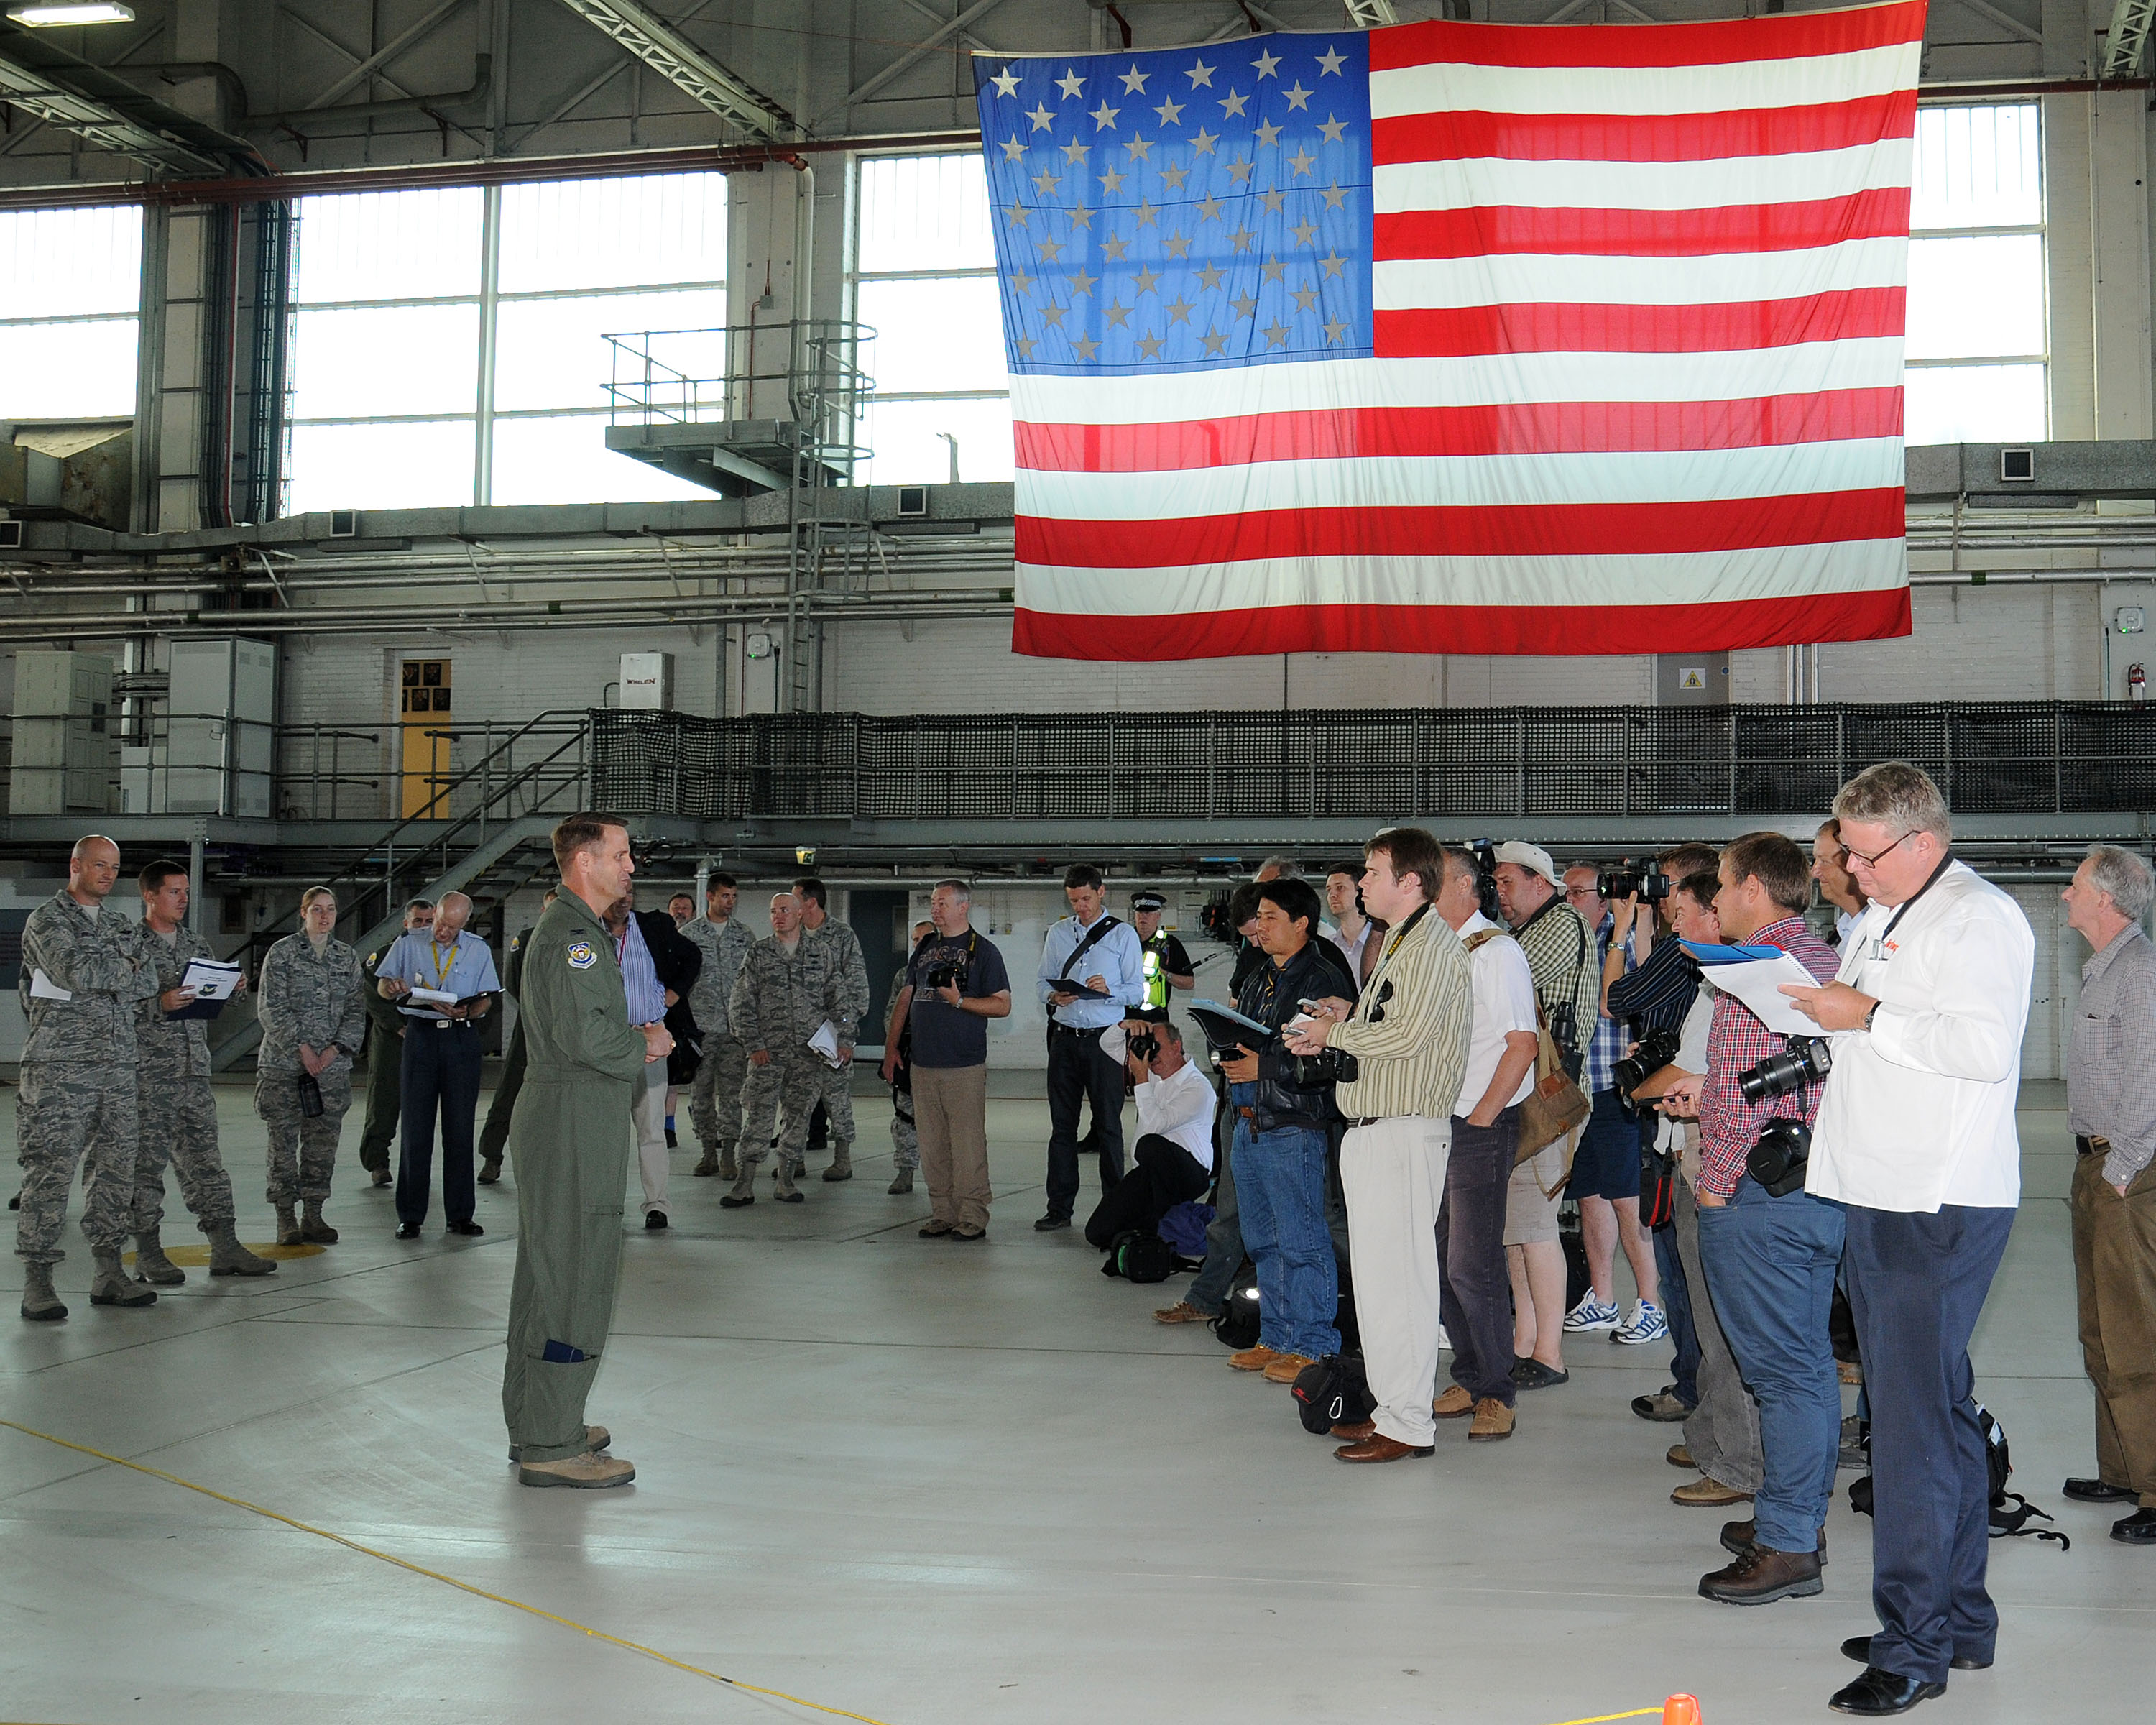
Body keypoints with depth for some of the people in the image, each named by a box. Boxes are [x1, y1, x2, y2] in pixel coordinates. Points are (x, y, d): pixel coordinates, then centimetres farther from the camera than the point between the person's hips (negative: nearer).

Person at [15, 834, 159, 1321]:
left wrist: (101, 980, -6)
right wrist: (125, 968, -4)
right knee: (51, 1171, -8)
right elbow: (75, 972, -19)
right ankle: (37, 1282, -5)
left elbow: (149, 983, 9)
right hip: (60, 1064, -7)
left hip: (117, 1063, 7)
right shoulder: (48, 920, -2)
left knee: (117, 1167, 7)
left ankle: (108, 1272, 14)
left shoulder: (119, 924, 19)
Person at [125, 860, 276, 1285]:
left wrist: (234, 989, 1)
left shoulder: (196, 944, 15)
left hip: (195, 1069, 6)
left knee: (203, 1156, 7)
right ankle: (148, 1254, 6)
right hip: (147, 1070, -6)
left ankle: (225, 1248, 9)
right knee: (146, 1162, -2)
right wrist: (159, 1004, -24)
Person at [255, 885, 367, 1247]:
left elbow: (355, 1010, 9)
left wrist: (336, 1049, -6)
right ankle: (285, 1218, 3)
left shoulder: (348, 957, 11)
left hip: (332, 1064, 3)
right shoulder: (281, 953, 0)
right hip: (284, 1062, -3)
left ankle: (313, 1215, 9)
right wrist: (301, 1047, -13)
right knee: (284, 1139, -2)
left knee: (323, 1141, 2)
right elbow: (272, 1008, -5)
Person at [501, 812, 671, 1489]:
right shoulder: (573, 934, -14)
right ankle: (550, 1446, -5)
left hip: (554, 1122, 11)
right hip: (573, 1127, -11)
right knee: (573, 1277, -9)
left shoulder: (568, 929, 20)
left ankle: (538, 1426, 25)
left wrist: (634, 1042, 9)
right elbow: (583, 1033, -24)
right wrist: (644, 1045, -7)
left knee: (546, 1273, 16)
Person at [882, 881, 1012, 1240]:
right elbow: (905, 998, 19)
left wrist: (960, 1000, -16)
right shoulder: (925, 948, 16)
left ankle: (972, 1218, -1)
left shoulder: (982, 951, 0)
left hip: (964, 1066, -6)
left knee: (968, 1144, -6)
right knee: (931, 1145, 7)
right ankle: (942, 1215, 14)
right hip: (922, 1064, 6)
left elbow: (1002, 1005, -5)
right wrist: (891, 1048, 13)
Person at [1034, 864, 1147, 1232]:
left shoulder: (1123, 935, 4)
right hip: (1065, 1038, 3)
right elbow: (1042, 979, 14)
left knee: (1108, 1125, 0)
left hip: (1104, 1038, -3)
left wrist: (1109, 990, -18)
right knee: (1062, 1125, 5)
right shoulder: (1057, 933, 14)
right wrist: (1053, 995, -8)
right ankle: (1059, 1208, 9)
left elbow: (1137, 991, 1)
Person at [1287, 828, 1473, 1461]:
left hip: (1405, 1130, -10)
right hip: (1373, 1128, 10)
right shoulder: (1399, 941, 20)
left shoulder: (1432, 946, -12)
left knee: (1395, 1273, -8)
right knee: (1378, 1273, 13)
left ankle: (1408, 1425, -3)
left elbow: (1406, 1034, -21)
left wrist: (1334, 1034, -8)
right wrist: (1348, 1018, 7)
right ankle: (1393, 1408, 20)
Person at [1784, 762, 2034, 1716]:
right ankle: (1959, 1618, 25)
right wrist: (1819, 1005, 13)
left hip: (1942, 1206, -10)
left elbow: (1984, 1046, -22)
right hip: (1878, 1198, 10)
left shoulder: (1978, 918, -10)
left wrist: (1867, 1016, -17)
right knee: (1935, 1408, 15)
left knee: (1912, 1418, -10)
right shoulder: (1879, 920, 19)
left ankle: (1914, 1645, -5)